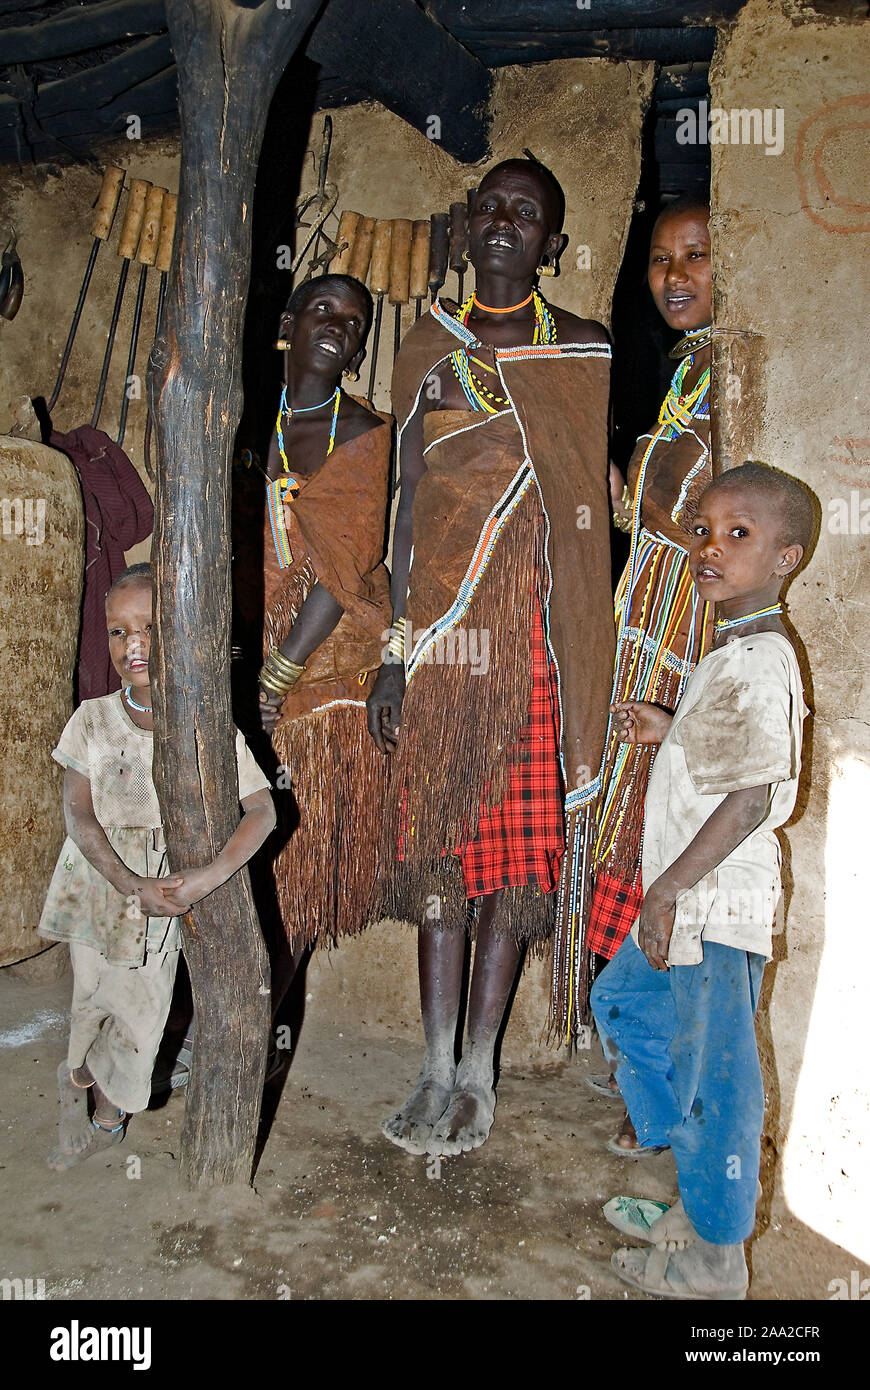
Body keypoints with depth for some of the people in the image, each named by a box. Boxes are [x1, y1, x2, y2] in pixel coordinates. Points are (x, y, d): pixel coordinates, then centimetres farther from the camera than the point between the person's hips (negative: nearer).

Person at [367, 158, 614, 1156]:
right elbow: (409, 501, 11)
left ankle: (479, 1071, 16)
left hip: (533, 635, -2)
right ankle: (438, 1069, 16)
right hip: (438, 634, 2)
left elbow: (595, 511, 5)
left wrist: (586, 657, -4)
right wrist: (394, 654, 5)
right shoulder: (427, 348, 14)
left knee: (516, 848, 1)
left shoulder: (585, 352, 8)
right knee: (435, 846, 3)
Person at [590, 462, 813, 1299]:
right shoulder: (738, 655, 10)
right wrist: (670, 731, 13)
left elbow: (753, 795, -27)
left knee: (714, 1071, 3)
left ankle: (712, 1258, 23)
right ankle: (699, 1169, 40)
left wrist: (667, 888, -25)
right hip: (689, 903, 11)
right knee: (623, 1002, 25)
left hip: (717, 907, -11)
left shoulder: (754, 664, -21)